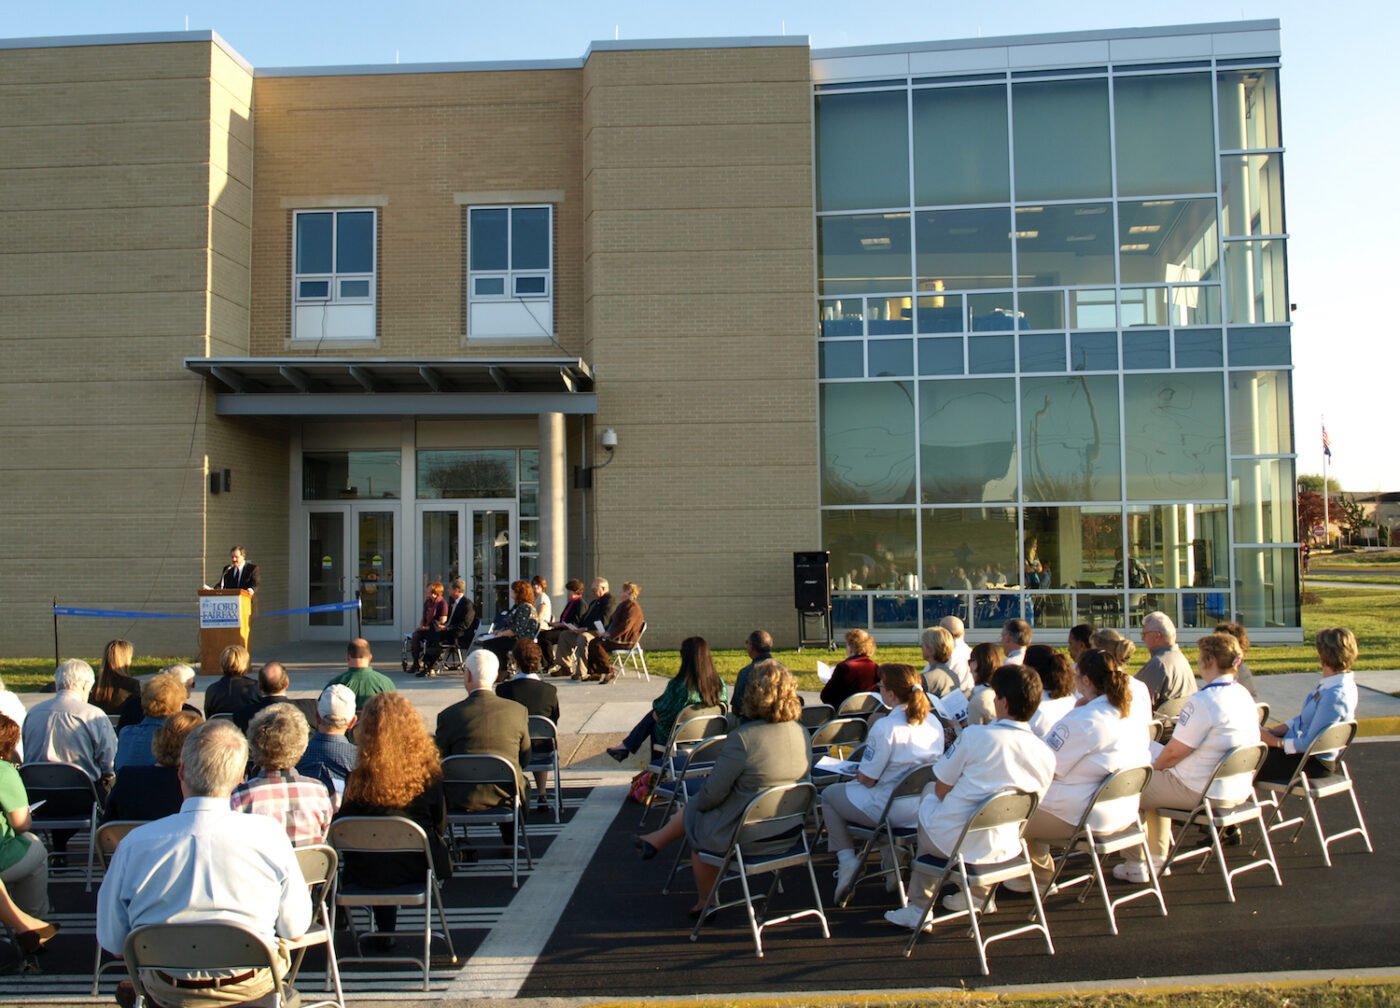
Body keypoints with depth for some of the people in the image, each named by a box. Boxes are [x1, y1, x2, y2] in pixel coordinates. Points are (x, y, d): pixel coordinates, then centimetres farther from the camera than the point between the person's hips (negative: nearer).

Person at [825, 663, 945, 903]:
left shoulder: (885, 727, -22)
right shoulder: (934, 722, 0)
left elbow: (867, 780, -16)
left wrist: (859, 774, 7)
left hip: (894, 811, -7)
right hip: (924, 807, 8)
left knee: (829, 794, 16)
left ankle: (846, 857, 5)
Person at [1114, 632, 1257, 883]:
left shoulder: (1204, 701, -24)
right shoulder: (1245, 696, 5)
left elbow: (1173, 753, -20)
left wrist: (1154, 767, 2)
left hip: (1201, 792, -9)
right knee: (1156, 783, 28)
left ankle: (1136, 867, 16)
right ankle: (1157, 860, 32)